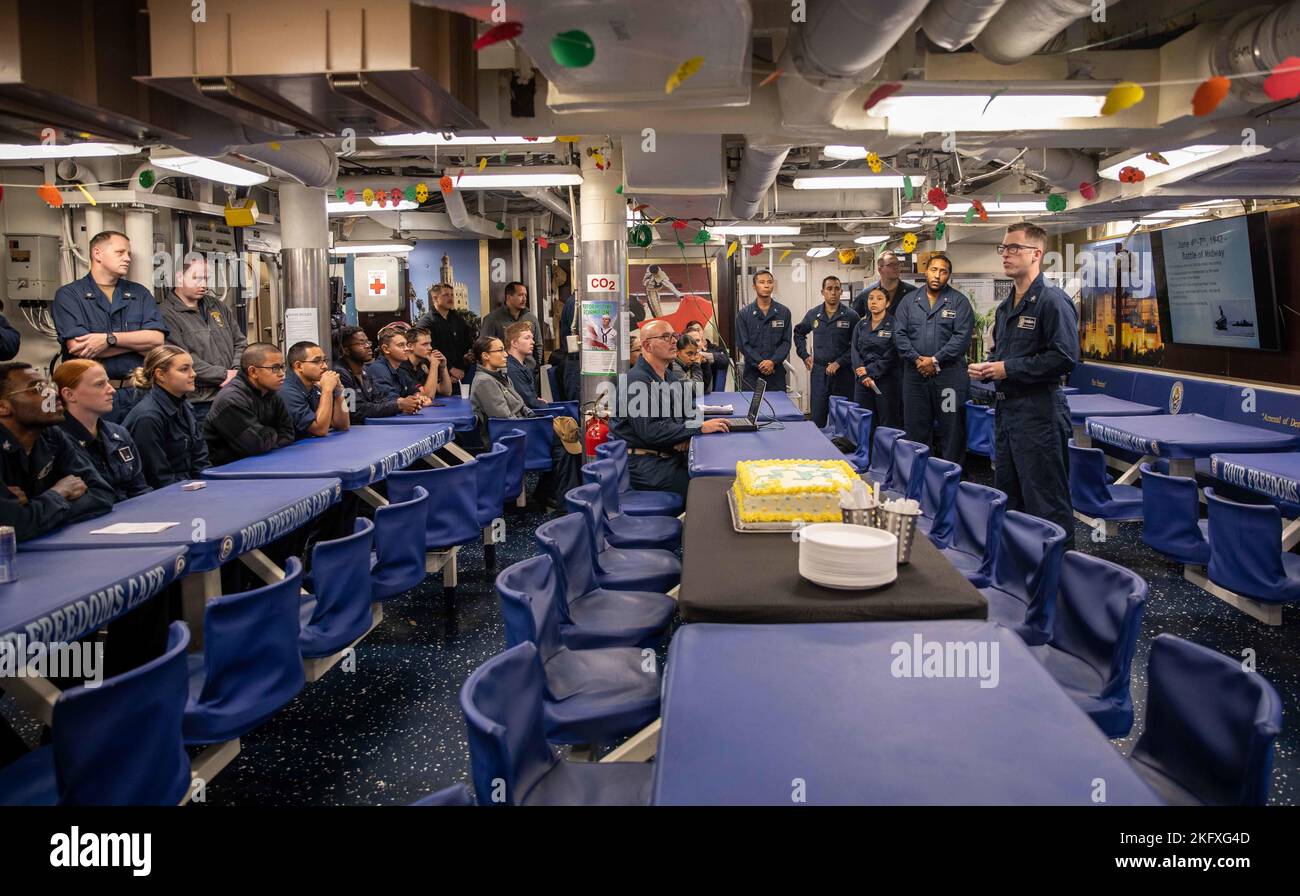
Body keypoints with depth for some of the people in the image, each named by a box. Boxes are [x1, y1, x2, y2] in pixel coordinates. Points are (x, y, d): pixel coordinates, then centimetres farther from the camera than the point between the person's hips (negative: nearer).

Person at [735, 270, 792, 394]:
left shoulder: (784, 312, 6)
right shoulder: (744, 314, 3)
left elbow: (786, 342, 3)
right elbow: (742, 344, -2)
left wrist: (773, 361, -13)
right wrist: (760, 363, -12)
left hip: (776, 372, 1)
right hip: (751, 372, -1)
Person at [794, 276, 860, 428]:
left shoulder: (850, 316, -4)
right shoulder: (813, 314, 7)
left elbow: (855, 346, -7)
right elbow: (799, 333, 23)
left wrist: (839, 363, -14)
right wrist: (804, 355, 14)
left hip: (843, 372, -2)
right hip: (819, 371, 2)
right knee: (818, 417, 4)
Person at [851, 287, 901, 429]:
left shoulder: (893, 325, -4)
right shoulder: (861, 325, 12)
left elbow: (891, 356, -10)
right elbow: (855, 352, 4)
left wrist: (870, 371, -11)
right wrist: (863, 376, -11)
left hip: (886, 380, -4)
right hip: (862, 380, 5)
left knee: (887, 425, -2)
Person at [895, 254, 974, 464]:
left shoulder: (959, 301, 1)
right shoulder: (910, 301, 10)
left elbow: (962, 336, -9)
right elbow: (899, 334, 3)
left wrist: (935, 360, -14)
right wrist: (917, 359, -10)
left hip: (949, 374, -3)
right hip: (914, 375, 3)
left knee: (952, 430, 1)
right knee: (915, 430, 9)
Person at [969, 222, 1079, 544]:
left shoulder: (1052, 301, -12)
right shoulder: (1005, 307, 16)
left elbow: (1065, 357, -21)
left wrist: (1010, 369, -18)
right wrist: (986, 368, 7)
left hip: (1039, 412, -9)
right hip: (1005, 407, 9)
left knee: (1046, 503, -4)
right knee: (1007, 495, 16)